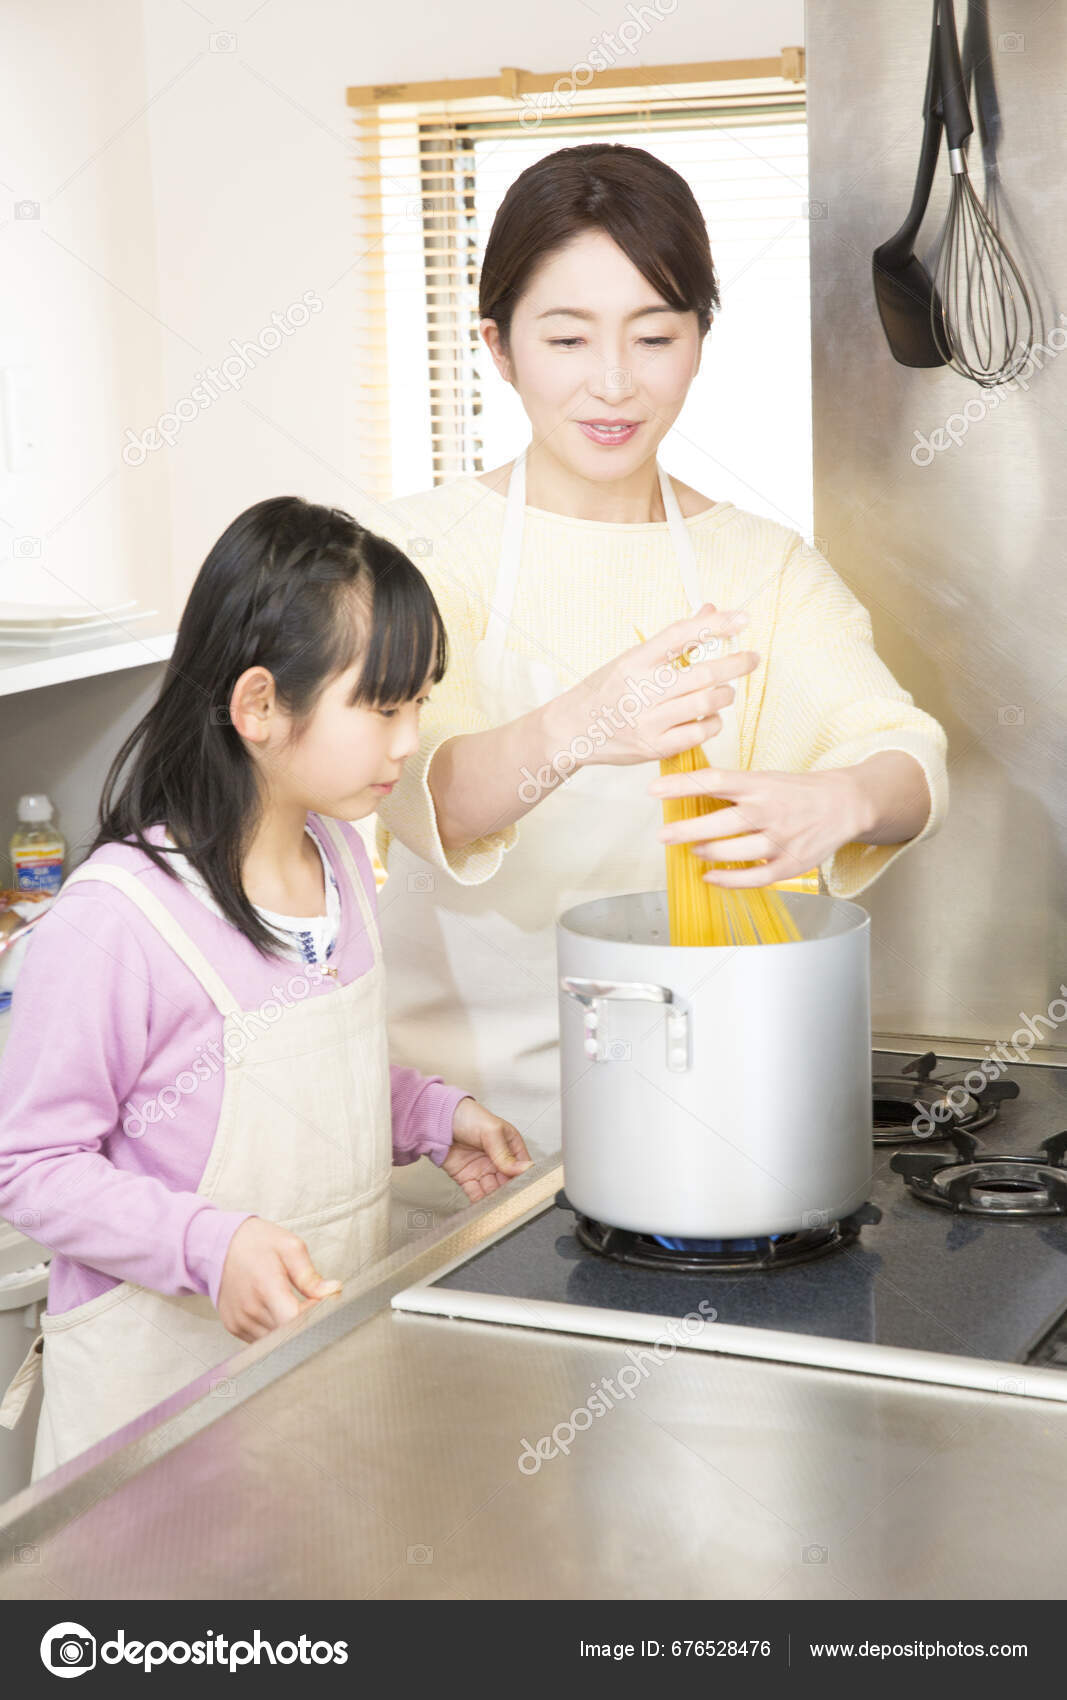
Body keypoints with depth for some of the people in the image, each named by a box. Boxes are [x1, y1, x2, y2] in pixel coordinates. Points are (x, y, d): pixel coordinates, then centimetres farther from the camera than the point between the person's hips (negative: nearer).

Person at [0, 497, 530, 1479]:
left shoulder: (342, 857, 4)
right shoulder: (115, 919, -22)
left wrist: (434, 1115, 5)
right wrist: (209, 1246, -27)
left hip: (337, 1352, 7)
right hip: (165, 1375, -7)